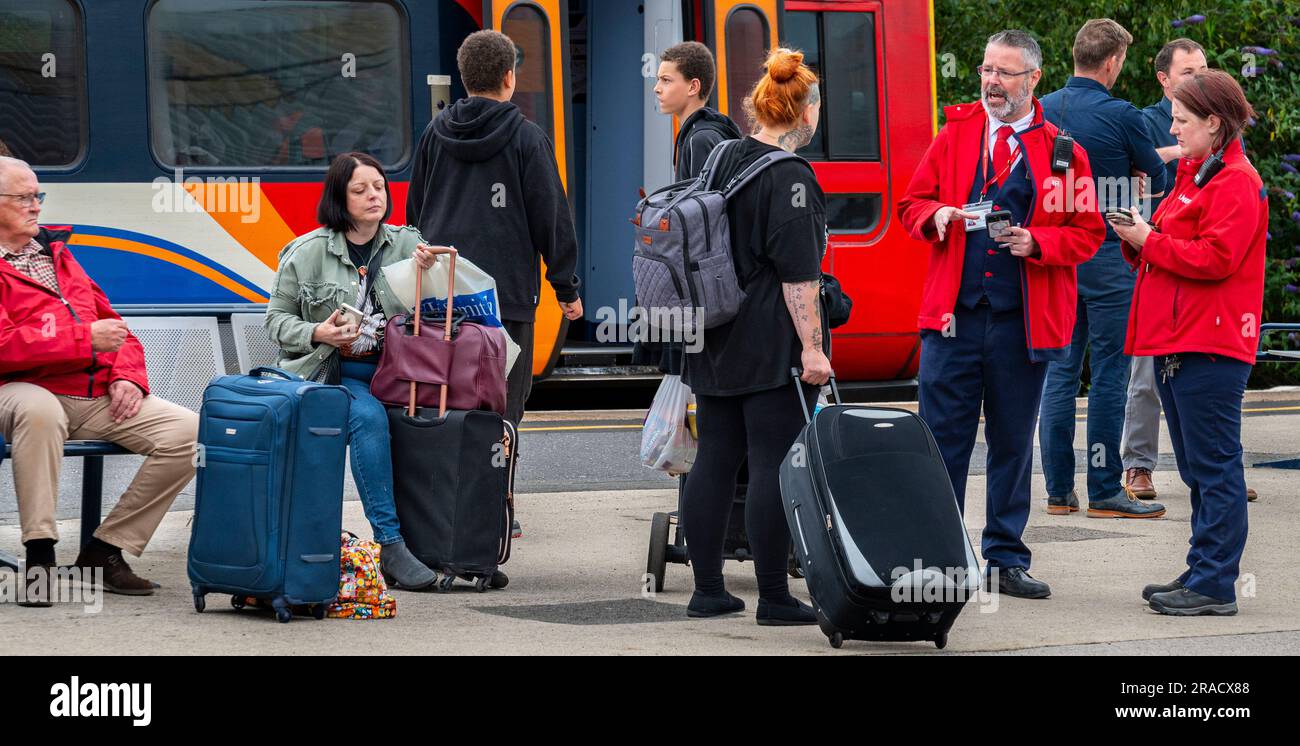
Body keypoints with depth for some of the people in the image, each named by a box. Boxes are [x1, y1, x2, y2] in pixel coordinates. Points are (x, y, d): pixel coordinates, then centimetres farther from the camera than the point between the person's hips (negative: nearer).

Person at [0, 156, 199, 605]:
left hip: (99, 396, 7)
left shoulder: (56, 253, 24)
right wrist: (86, 339, -16)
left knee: (189, 432, -13)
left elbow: (112, 324, 24)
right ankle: (39, 554, -32)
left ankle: (106, 550, -6)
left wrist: (128, 376, 4)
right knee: (38, 409, -43)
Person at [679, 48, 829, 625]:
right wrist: (812, 346, -16)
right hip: (772, 348, -8)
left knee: (714, 460, 10)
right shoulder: (789, 178, -14)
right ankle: (774, 599, -3)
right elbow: (798, 272, -18)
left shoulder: (723, 161, 11)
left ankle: (707, 591, 14)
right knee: (775, 465, -5)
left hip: (715, 340, 8)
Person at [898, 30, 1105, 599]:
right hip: (954, 314, 0)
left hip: (1025, 319, 0)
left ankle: (1006, 560, 15)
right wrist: (937, 217, -9)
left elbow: (1087, 233, 3)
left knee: (1013, 441, 7)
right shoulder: (956, 133, 9)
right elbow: (912, 205, 12)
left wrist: (1036, 242, -14)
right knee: (942, 436, -1)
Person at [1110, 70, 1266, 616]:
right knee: (1196, 468, 14)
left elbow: (1216, 258, -20)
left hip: (1210, 345, -10)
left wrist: (1149, 241, -13)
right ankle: (1203, 573, 20)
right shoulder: (1192, 176, 20)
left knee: (1214, 466, -7)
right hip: (1175, 343, 10)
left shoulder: (1236, 183, -11)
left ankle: (1214, 585, -6)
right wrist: (1138, 238, 5)